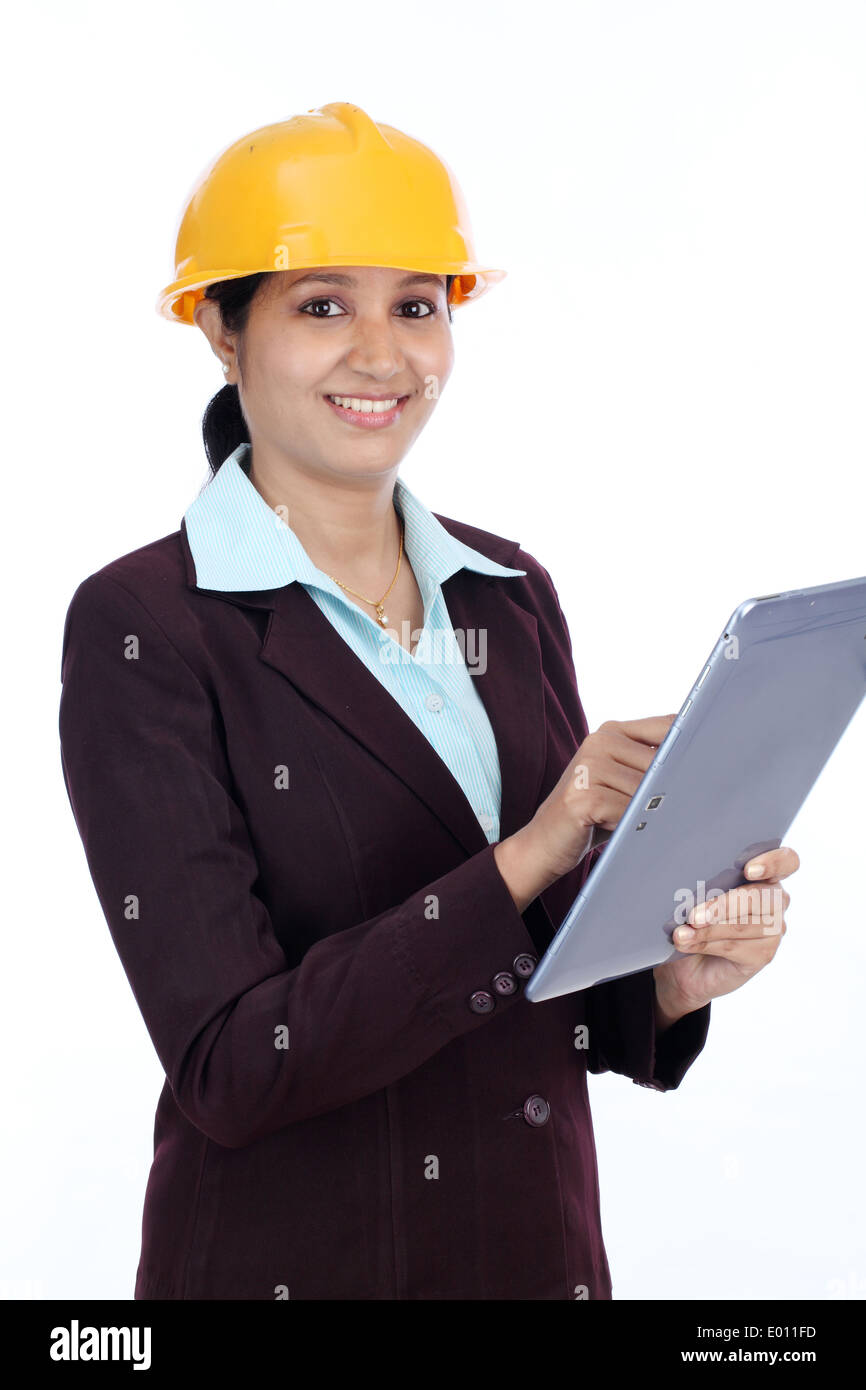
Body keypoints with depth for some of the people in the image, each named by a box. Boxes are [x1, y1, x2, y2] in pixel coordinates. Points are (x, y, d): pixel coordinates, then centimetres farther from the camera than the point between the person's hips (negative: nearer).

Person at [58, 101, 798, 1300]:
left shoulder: (512, 594, 1)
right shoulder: (142, 629, -15)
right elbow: (228, 1066, -20)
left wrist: (672, 977, -14)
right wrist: (523, 858, -26)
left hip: (545, 1242, 5)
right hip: (287, 1255, -5)